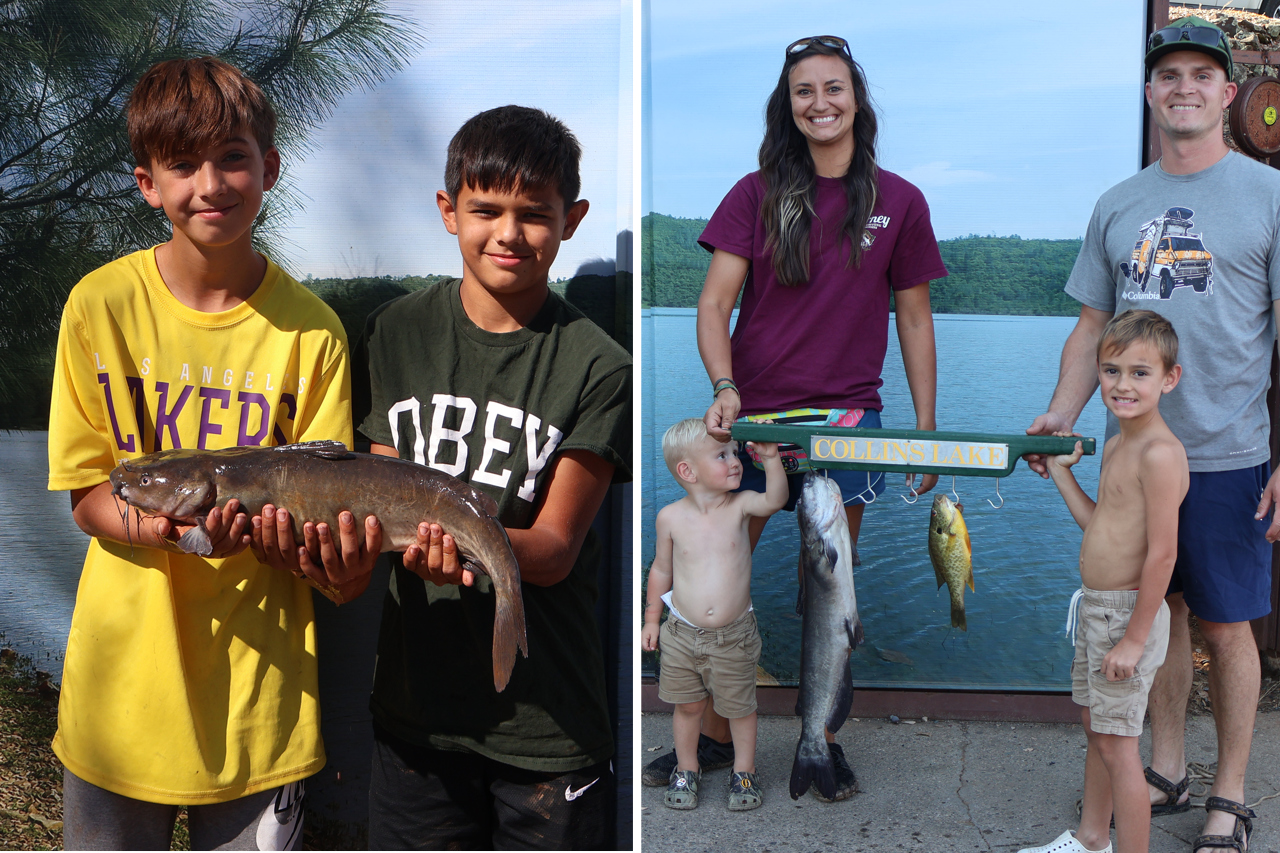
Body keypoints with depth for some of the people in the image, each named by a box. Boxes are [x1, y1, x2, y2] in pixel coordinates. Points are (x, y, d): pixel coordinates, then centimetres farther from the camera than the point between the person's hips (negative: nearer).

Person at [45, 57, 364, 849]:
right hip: (121, 685, 1)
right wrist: (158, 527, -22)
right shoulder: (100, 306, -4)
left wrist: (258, 526, -26)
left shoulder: (312, 330, -6)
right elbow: (87, 492, -1)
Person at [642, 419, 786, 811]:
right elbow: (662, 568, 4)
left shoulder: (739, 506, -10)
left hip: (733, 637, 0)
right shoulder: (671, 517, -9)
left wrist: (771, 458, -38)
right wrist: (651, 618, 9)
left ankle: (744, 771, 34)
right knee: (687, 705, 16)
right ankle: (687, 769, 38)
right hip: (682, 633, 1)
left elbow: (774, 500, -30)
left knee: (739, 707, 12)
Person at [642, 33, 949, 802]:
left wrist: (927, 430, 4)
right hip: (749, 415, 1)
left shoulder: (898, 202, 5)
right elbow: (714, 305, -2)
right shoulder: (756, 195, 4)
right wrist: (724, 387, -19)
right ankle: (714, 736, 22)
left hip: (845, 422, 0)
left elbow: (914, 321, 8)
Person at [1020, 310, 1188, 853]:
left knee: (1118, 747, 0)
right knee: (1094, 728, 21)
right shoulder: (1116, 446, 9)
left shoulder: (1160, 453, -21)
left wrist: (1134, 638, -22)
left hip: (1127, 614, -10)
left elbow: (1163, 553, -23)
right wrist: (1060, 471, 16)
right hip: (1094, 607, 10)